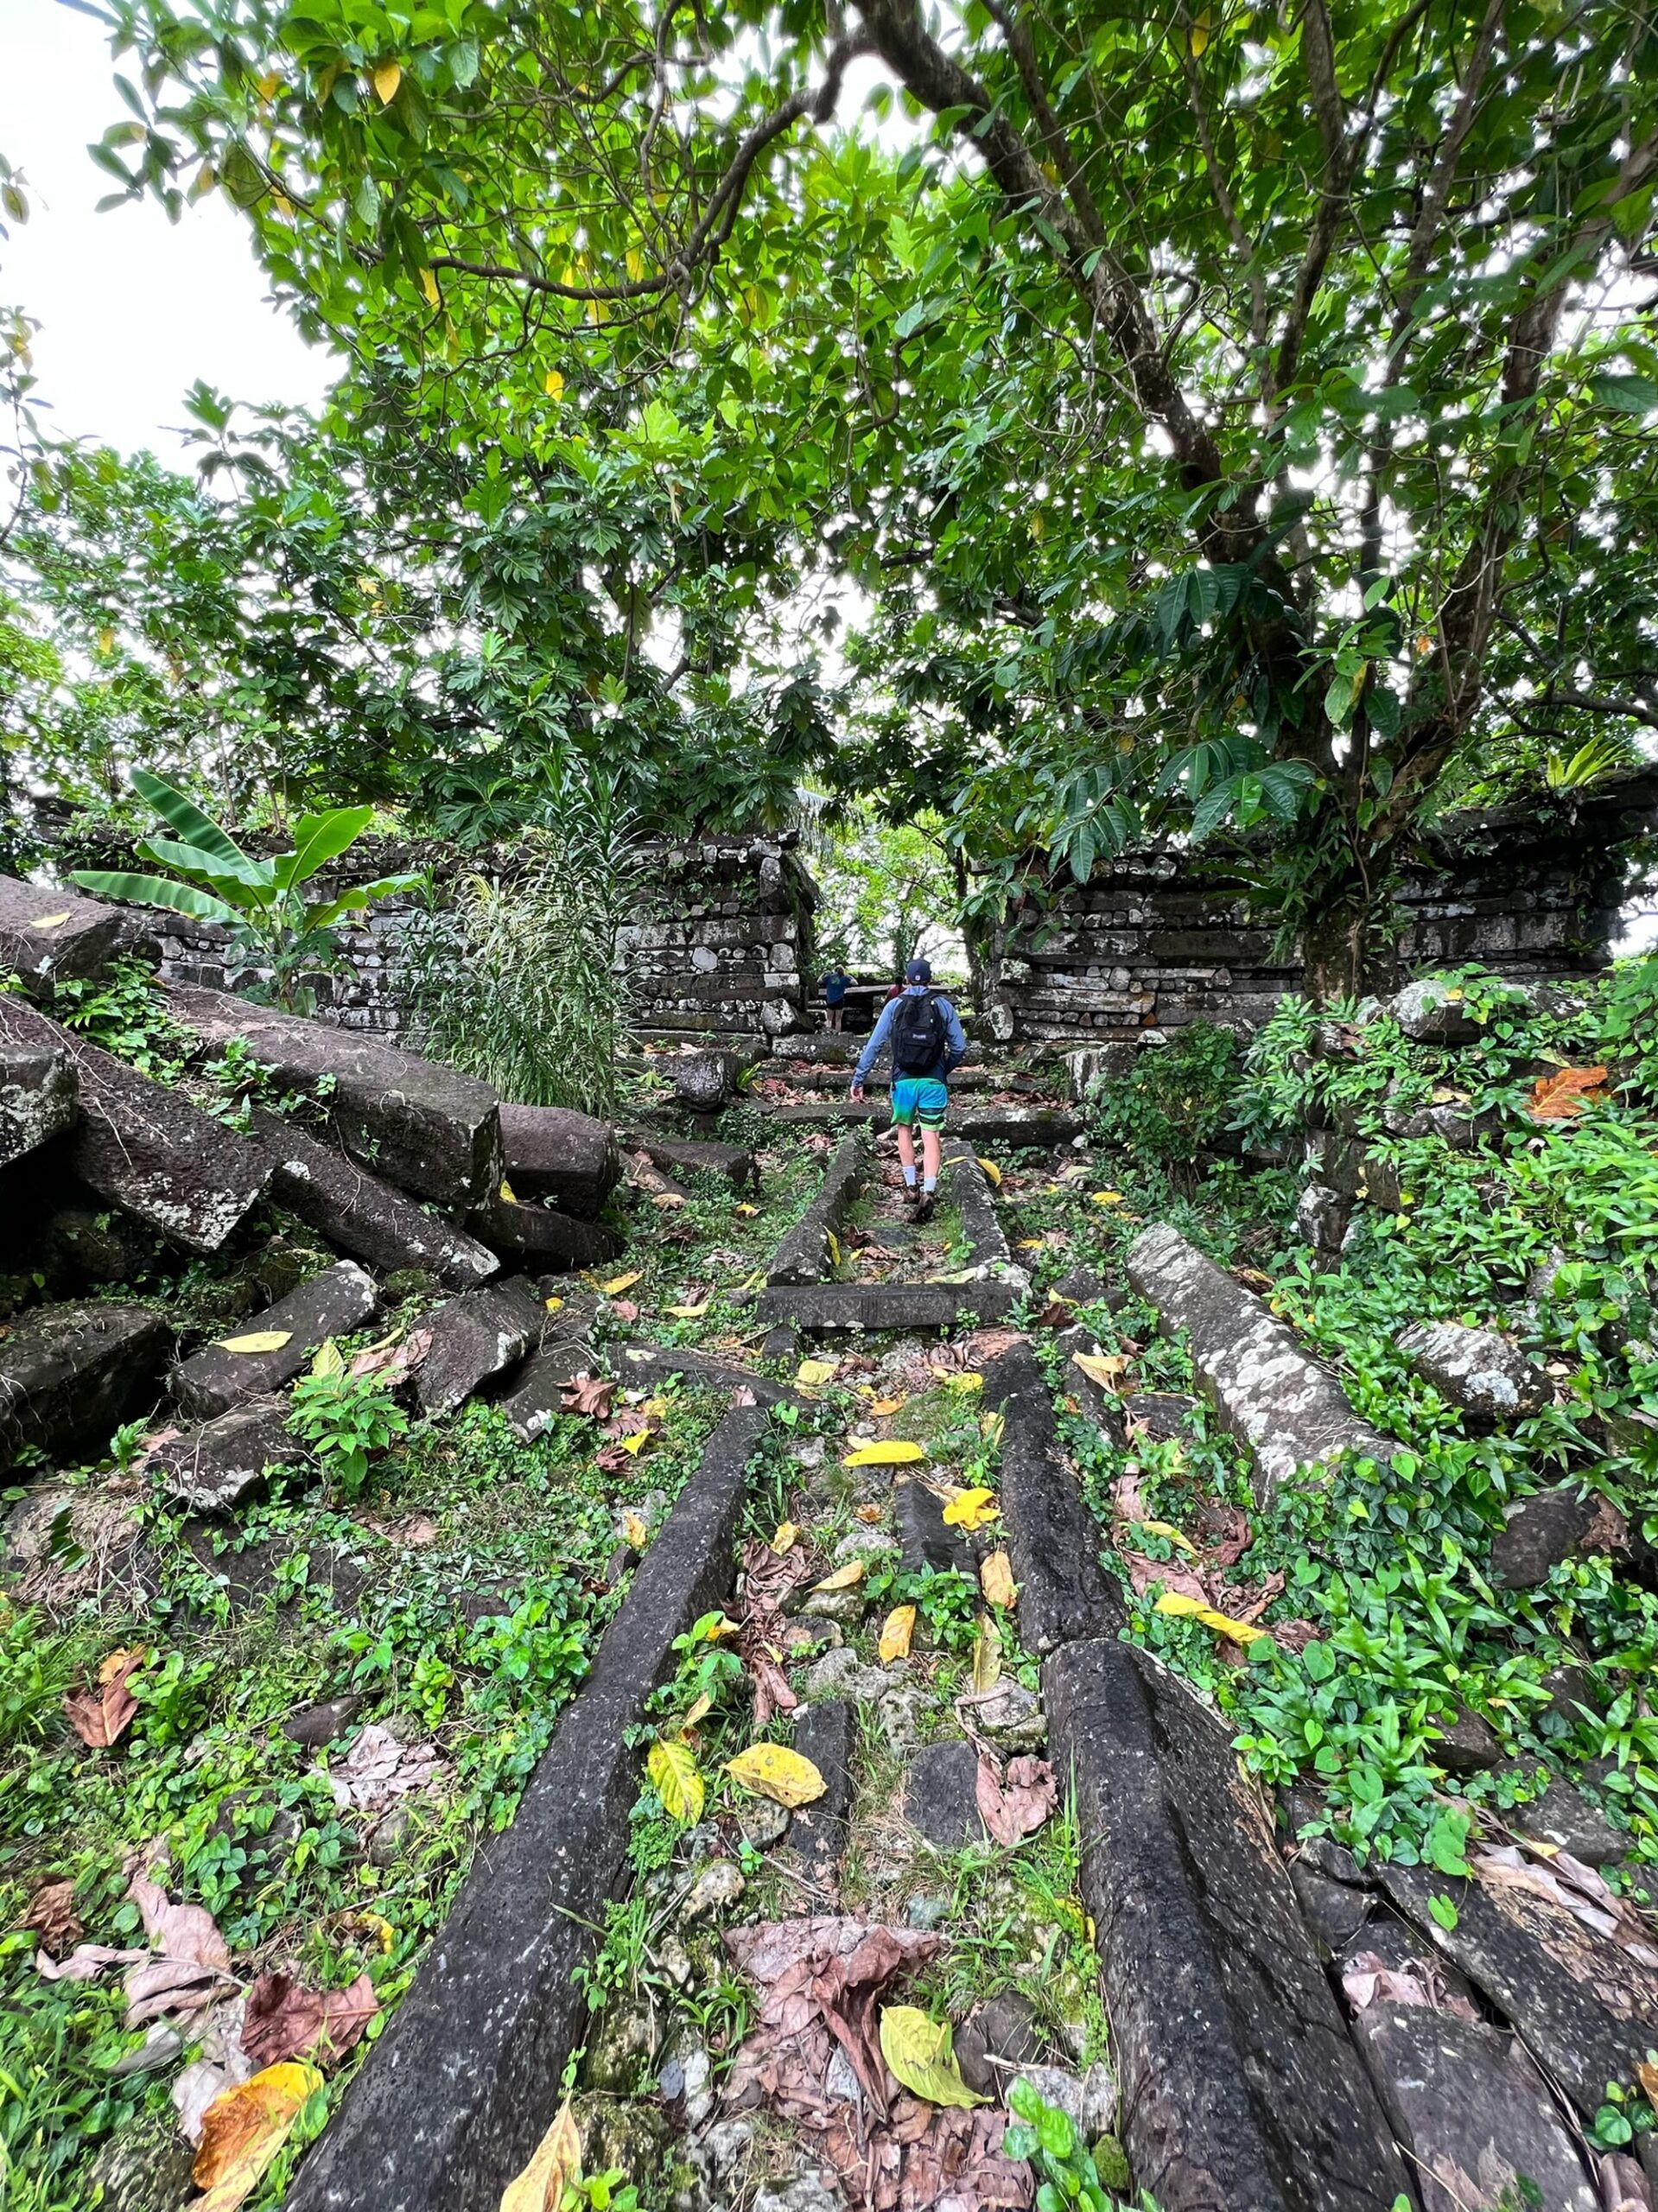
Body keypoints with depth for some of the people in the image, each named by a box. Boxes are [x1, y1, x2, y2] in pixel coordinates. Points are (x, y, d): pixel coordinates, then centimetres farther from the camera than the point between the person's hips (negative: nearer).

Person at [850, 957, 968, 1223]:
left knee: (904, 1130, 19)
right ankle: (928, 1191, -16)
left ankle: (911, 1186, 22)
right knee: (931, 1137, -1)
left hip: (903, 1081, 1)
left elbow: (874, 1044, -4)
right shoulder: (944, 1006, 2)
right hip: (933, 1082, 0)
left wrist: (858, 1078, 0)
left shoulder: (894, 1005, 0)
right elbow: (960, 1048, 1)